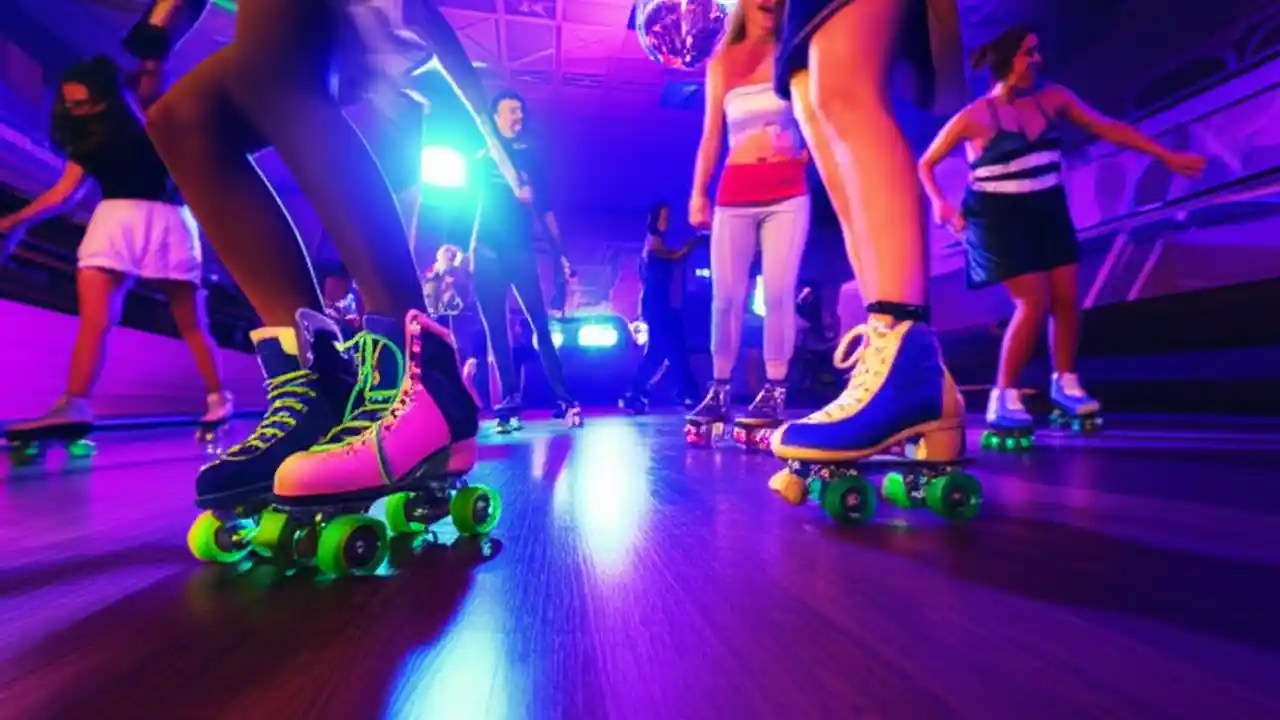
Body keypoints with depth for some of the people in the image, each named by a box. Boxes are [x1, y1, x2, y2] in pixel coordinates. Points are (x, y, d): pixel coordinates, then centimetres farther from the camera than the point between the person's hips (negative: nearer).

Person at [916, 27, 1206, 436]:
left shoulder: (1053, 98, 5)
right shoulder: (975, 117, -10)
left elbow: (1107, 128, 10)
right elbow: (926, 164, -4)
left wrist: (1166, 156, 10)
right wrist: (939, 204, -19)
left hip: (1048, 212, 6)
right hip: (999, 217, -6)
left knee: (1067, 298, 4)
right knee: (1034, 302, -14)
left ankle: (1064, 383, 24)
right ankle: (1003, 398, -2)